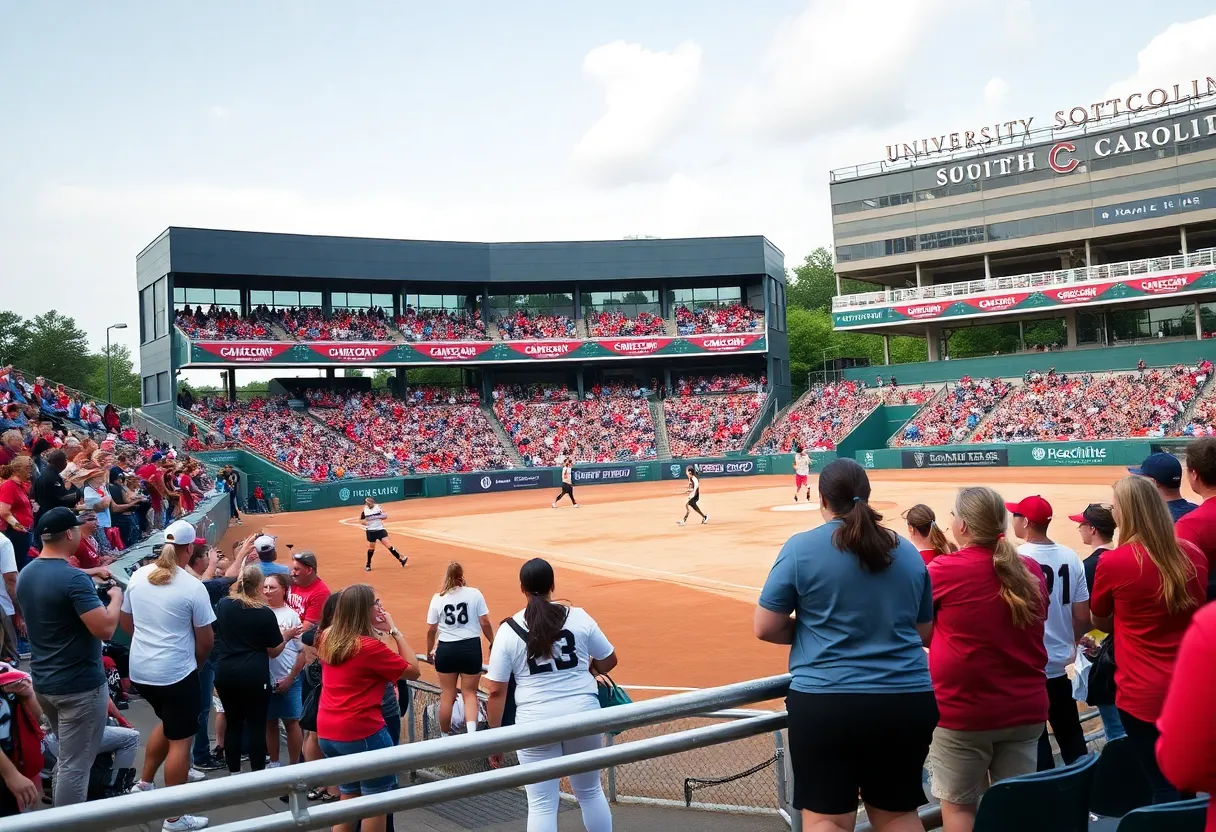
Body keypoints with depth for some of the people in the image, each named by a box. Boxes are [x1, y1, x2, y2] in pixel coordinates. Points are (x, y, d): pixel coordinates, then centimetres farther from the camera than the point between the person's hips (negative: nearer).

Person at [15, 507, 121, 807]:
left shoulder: (25, 575, 4)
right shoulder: (73, 578, -23)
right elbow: (105, 629, -27)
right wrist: (115, 599, -9)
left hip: (43, 681, 9)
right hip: (79, 684, -9)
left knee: (66, 756, 25)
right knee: (75, 765, 1)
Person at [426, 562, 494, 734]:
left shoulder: (438, 598, 0)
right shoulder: (474, 594, -4)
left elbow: (431, 630, 3)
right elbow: (485, 623, -5)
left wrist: (429, 652, 17)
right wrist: (492, 643, 11)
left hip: (446, 650, 1)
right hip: (471, 648, -1)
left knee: (447, 695, 14)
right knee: (469, 693, 9)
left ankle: (445, 736, 26)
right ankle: (472, 732, -12)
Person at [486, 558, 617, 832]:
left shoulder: (508, 630, -4)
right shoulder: (578, 616, -2)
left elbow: (496, 692, -5)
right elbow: (609, 660, 8)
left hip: (536, 721, -1)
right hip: (583, 714, 2)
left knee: (541, 804, 8)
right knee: (590, 792, 21)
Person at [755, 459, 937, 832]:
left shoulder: (801, 547, -6)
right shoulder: (908, 552, 7)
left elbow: (765, 628, -5)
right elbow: (924, 632, 15)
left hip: (826, 704, -4)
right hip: (908, 702, 4)